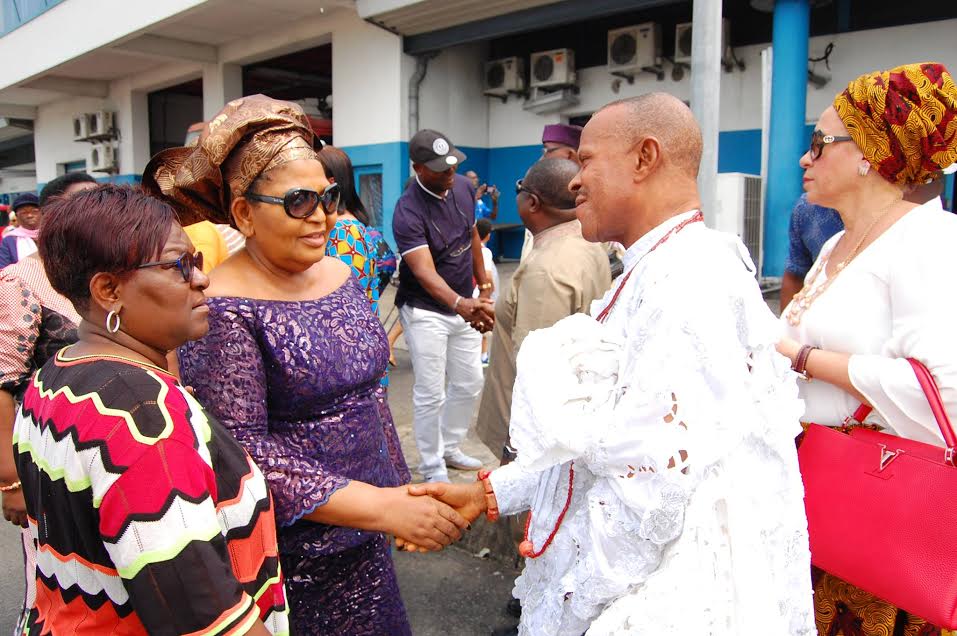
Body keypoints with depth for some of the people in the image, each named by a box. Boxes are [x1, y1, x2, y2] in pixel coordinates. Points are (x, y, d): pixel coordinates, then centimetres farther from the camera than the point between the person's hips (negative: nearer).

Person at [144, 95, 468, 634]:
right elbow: (240, 450, -23)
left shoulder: (341, 276, 3)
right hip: (290, 556, -6)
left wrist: (401, 493, 13)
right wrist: (380, 507, -27)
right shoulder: (224, 313, -19)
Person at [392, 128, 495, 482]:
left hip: (465, 305, 7)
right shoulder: (407, 212, -25)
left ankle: (449, 449, 36)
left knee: (469, 383, 16)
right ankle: (432, 469, 19)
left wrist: (482, 285, 16)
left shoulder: (463, 187, -4)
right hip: (426, 311, -7)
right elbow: (425, 272, -37)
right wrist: (461, 304, -53)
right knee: (430, 394, 1)